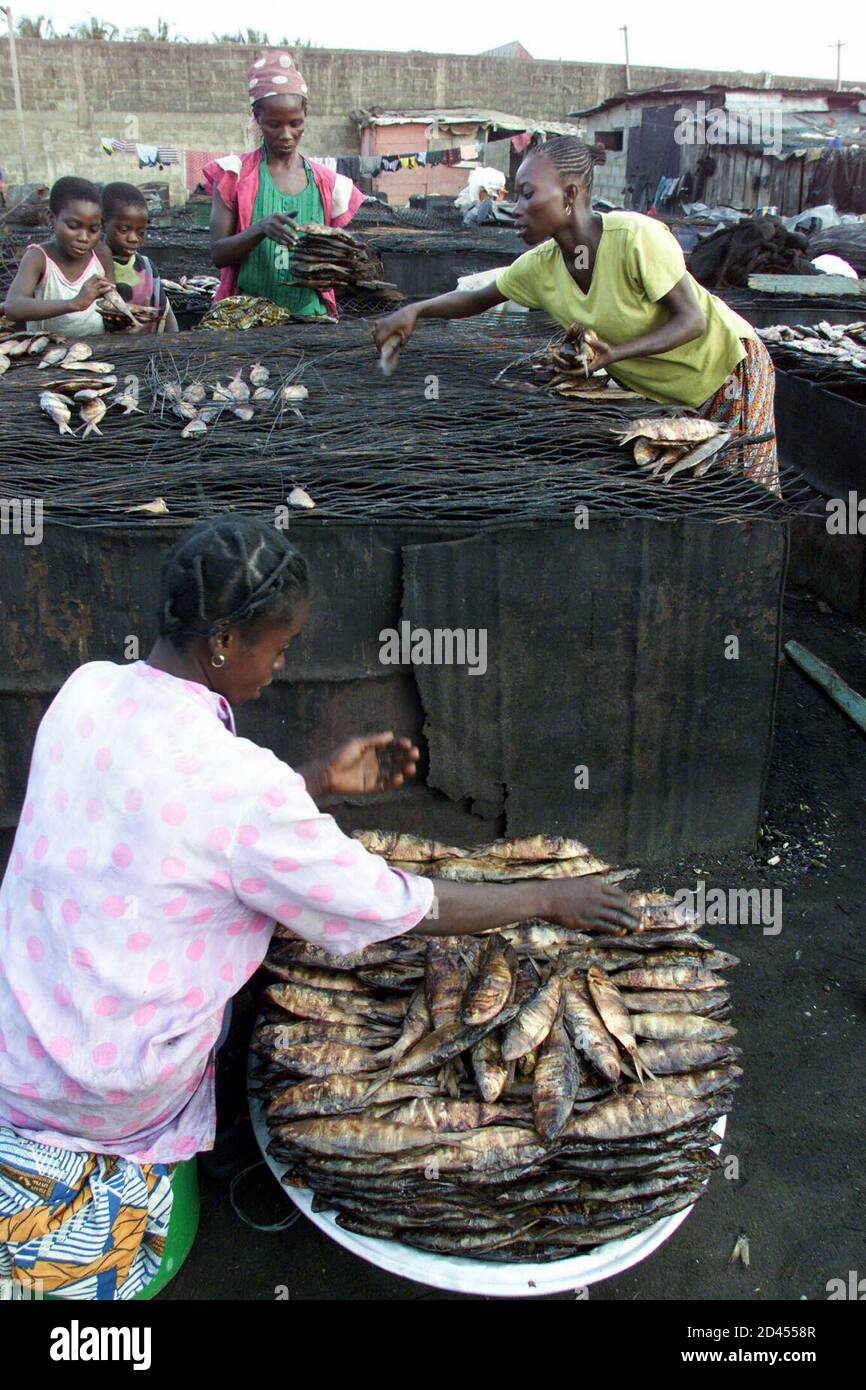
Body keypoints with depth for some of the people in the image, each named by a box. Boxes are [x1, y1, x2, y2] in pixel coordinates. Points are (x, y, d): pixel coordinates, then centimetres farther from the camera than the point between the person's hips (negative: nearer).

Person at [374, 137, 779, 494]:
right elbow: (478, 298, 5)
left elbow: (692, 320, -25)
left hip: (730, 367, -6)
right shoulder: (541, 265, -9)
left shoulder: (635, 237, -29)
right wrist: (415, 310, -11)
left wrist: (614, 353, -36)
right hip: (666, 394, 6)